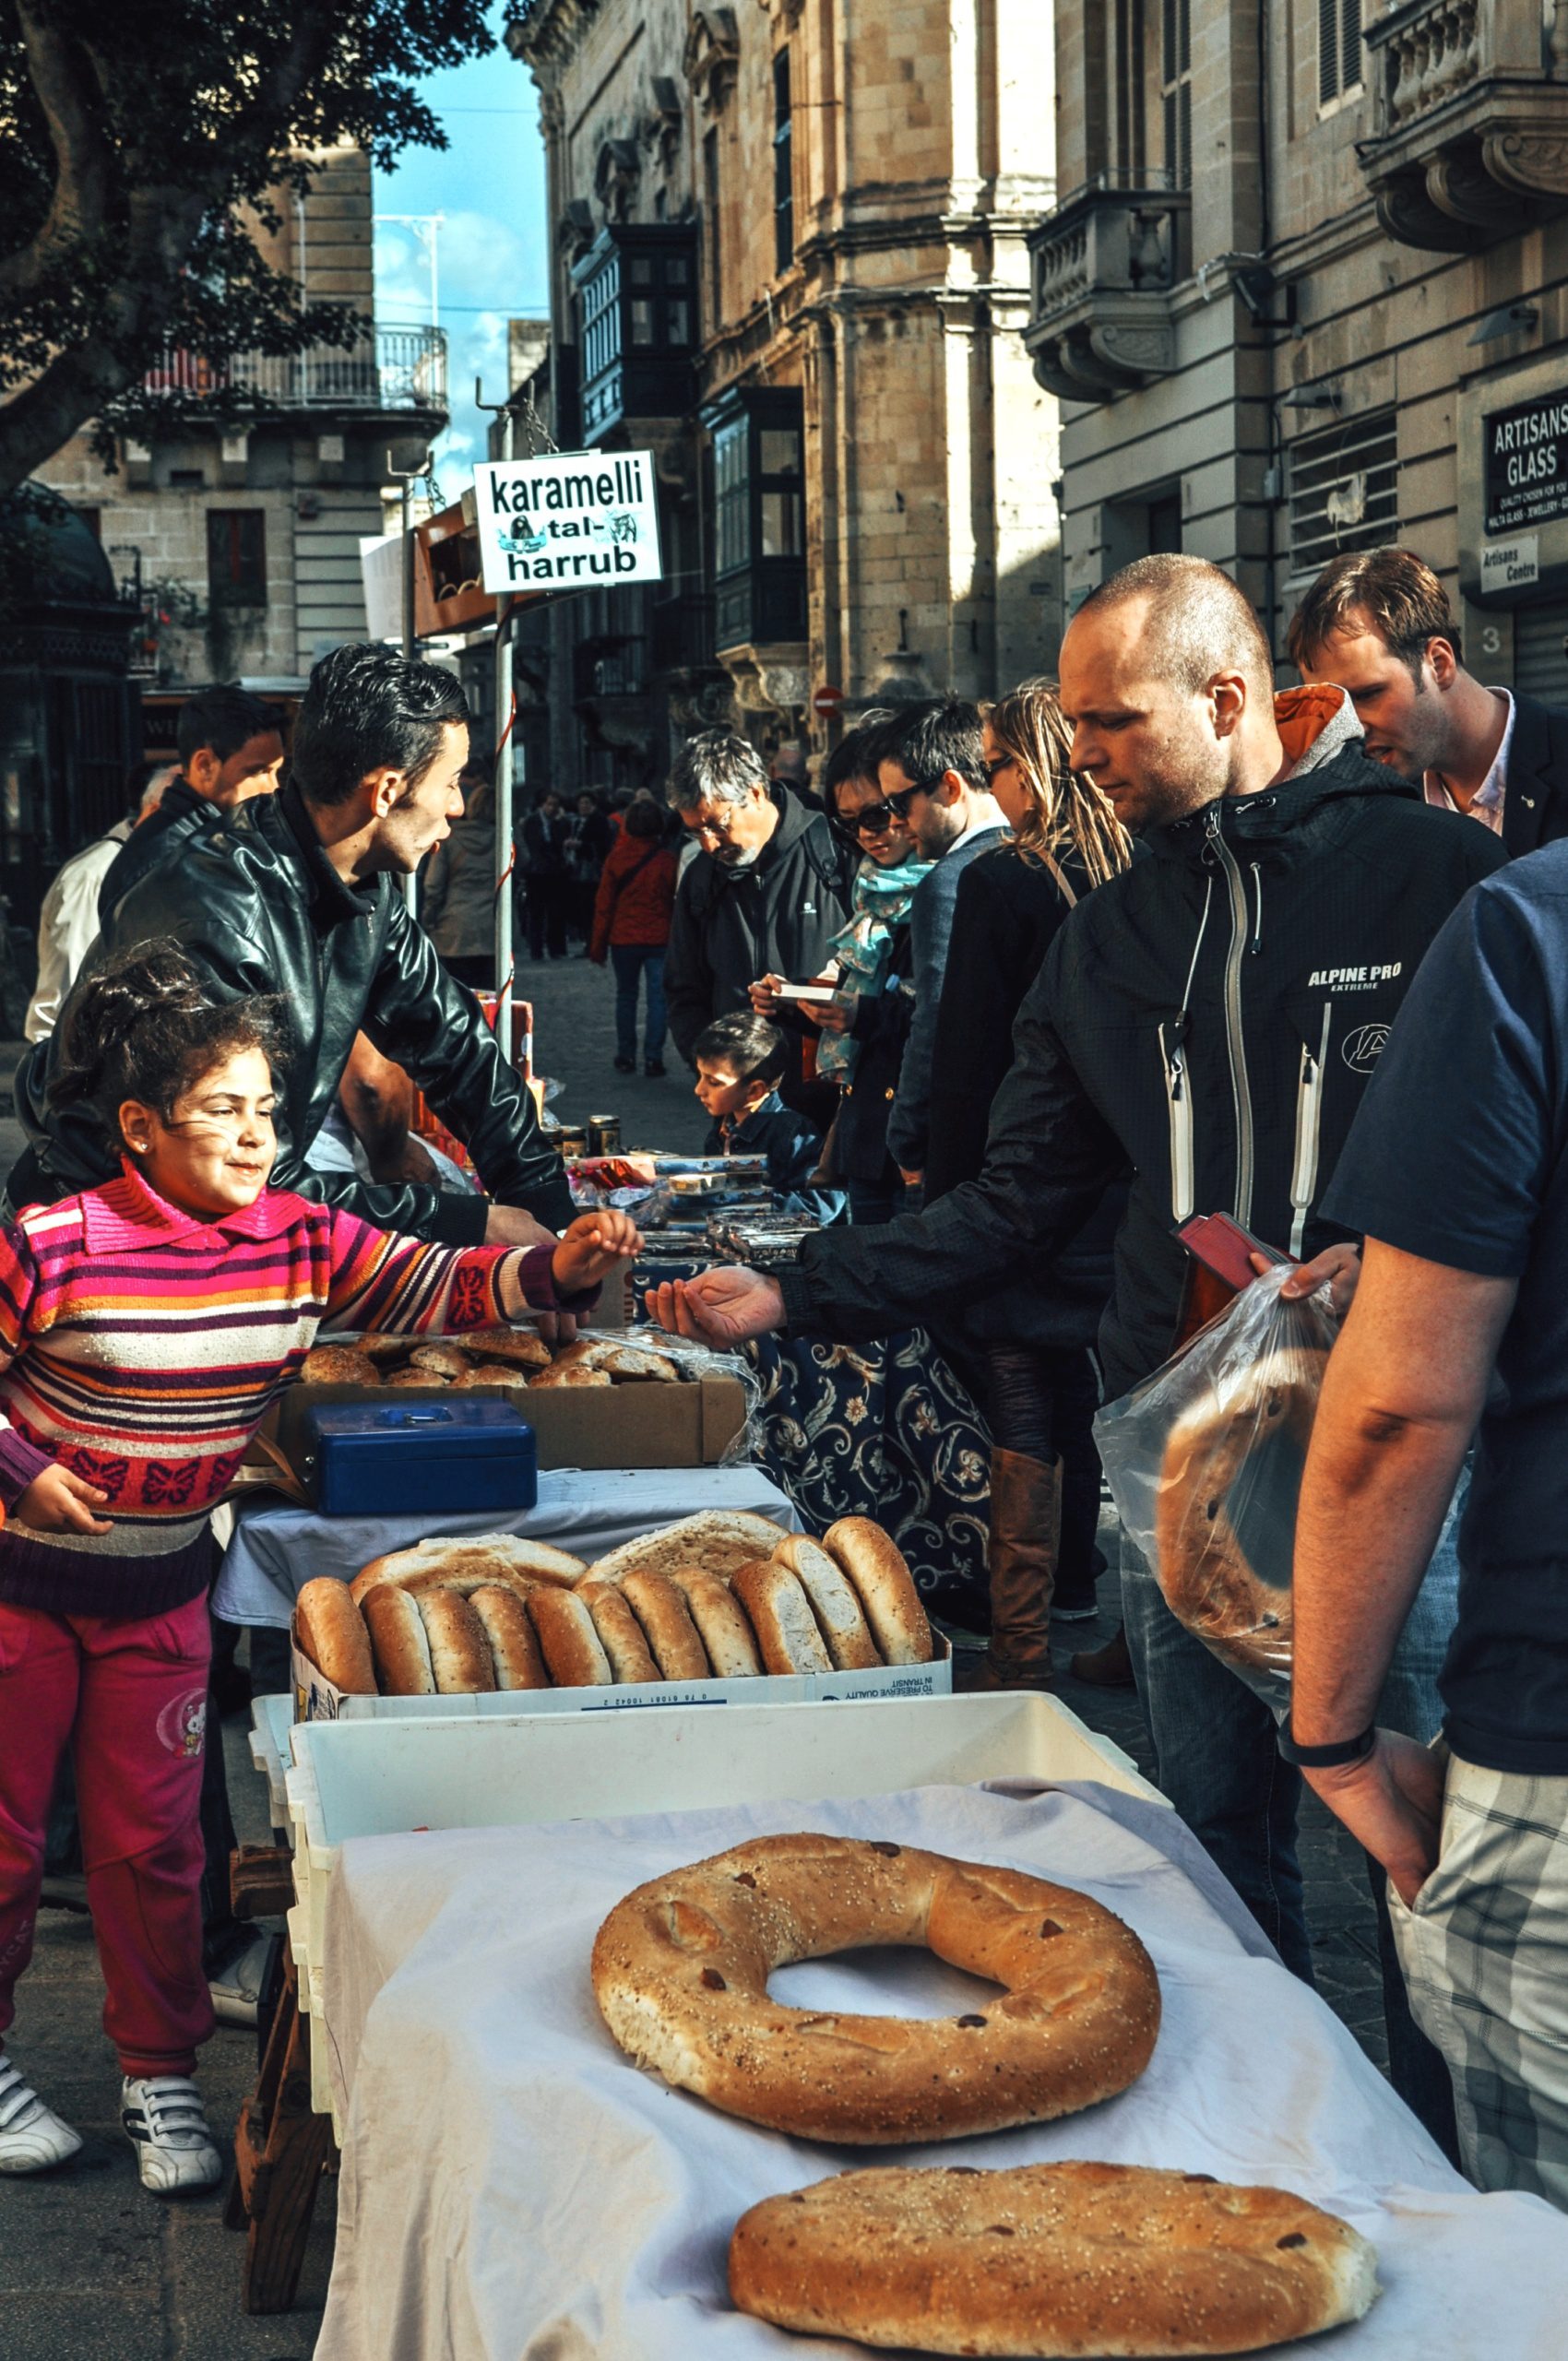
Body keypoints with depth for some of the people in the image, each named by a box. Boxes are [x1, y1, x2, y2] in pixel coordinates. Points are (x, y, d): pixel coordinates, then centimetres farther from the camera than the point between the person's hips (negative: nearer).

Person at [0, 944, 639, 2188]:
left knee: (151, 1839, 10)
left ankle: (161, 2075, 23)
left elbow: (434, 1286, -11)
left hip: (163, 1589, 4)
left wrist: (553, 1270, -26)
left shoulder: (302, 1239, -5)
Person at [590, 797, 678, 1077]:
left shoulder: (616, 858, -5)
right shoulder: (667, 860, -7)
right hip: (659, 938, -1)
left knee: (626, 995, 14)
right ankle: (653, 1059, -4)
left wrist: (598, 945, 5)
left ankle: (626, 1056, 16)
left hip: (624, 938, 1)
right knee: (658, 997, 2)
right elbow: (678, 901, -2)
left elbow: (604, 904, -1)